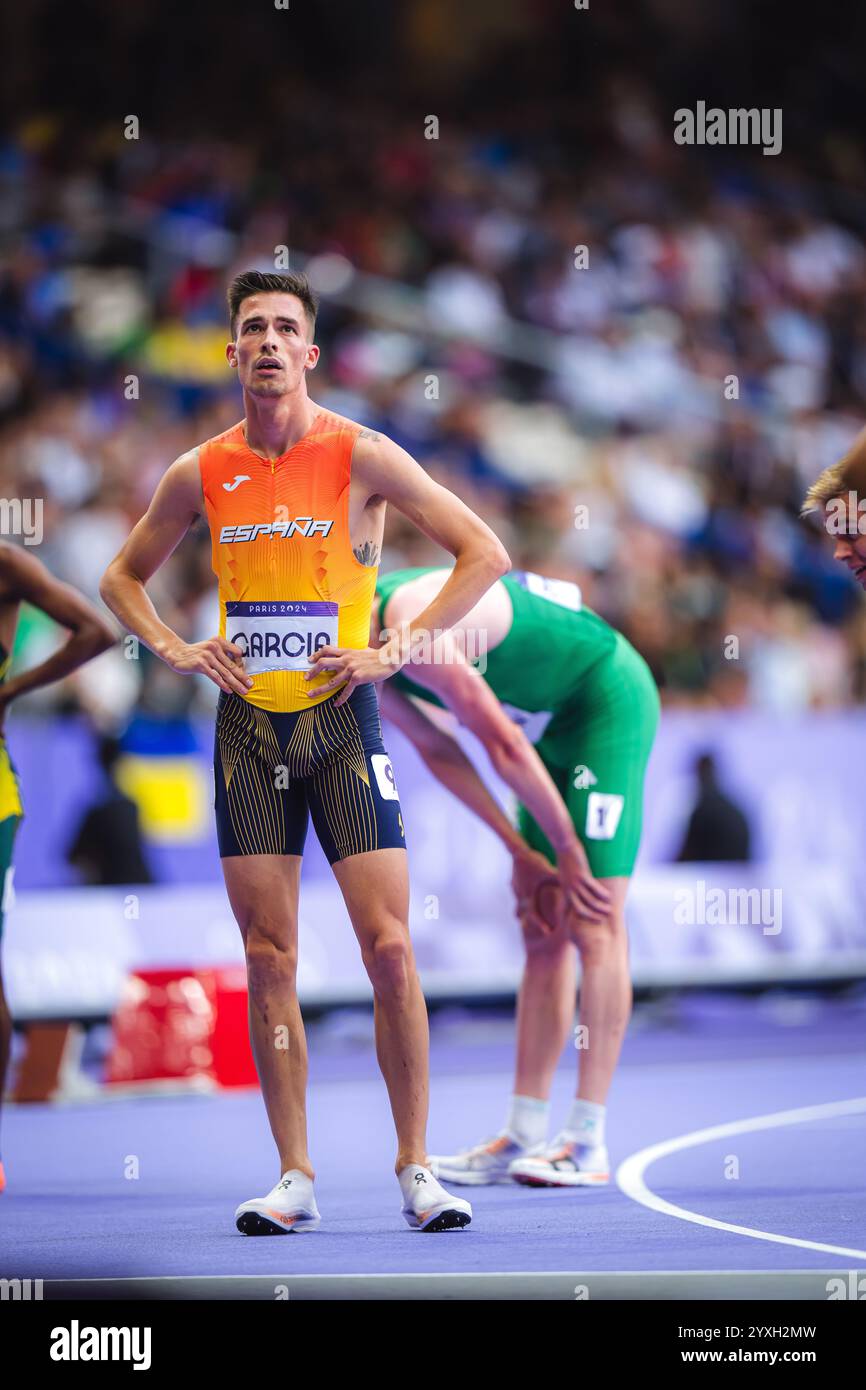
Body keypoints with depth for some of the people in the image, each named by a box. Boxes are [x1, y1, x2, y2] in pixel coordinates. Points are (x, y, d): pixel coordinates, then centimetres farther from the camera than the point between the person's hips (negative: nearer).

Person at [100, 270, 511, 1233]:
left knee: (389, 948, -8)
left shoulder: (360, 457, -4)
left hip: (341, 718, -3)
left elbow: (485, 553, -3)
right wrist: (173, 649, 3)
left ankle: (415, 1169, 0)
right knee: (268, 958, 1)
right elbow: (122, 576, 20)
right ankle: (294, 1178, 5)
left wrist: (396, 650, -9)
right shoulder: (201, 473, 5)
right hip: (247, 725, 3)